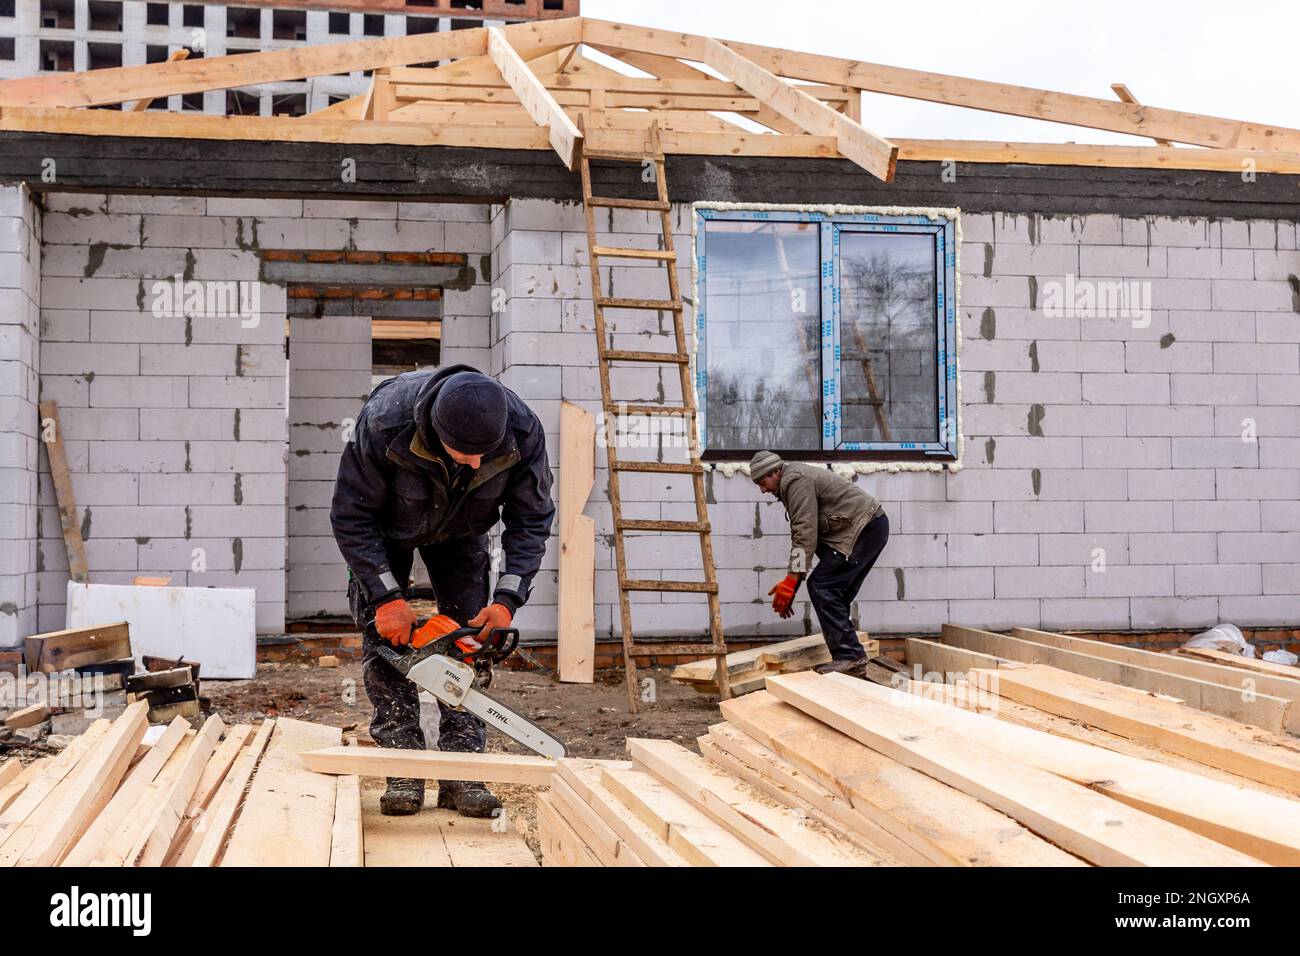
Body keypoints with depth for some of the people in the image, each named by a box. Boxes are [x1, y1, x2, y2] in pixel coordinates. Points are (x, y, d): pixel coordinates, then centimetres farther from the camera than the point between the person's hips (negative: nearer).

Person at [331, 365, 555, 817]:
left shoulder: (522, 429, -36)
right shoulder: (384, 423, -42)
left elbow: (531, 519, -20)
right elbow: (350, 516, -29)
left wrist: (506, 600, -30)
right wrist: (386, 597, -33)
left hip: (460, 529, 2)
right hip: (386, 526, -1)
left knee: (471, 634, -8)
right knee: (385, 632, -11)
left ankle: (460, 774, -5)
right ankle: (403, 772, -6)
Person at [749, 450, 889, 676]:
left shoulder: (795, 481, -13)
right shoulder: (792, 482, 20)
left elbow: (805, 534, -19)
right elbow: (800, 534, 20)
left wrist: (791, 581, -18)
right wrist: (791, 584, 16)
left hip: (864, 528, -10)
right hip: (870, 529, 10)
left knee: (821, 586, -13)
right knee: (833, 590, 10)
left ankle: (849, 656, -15)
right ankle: (851, 662, 11)